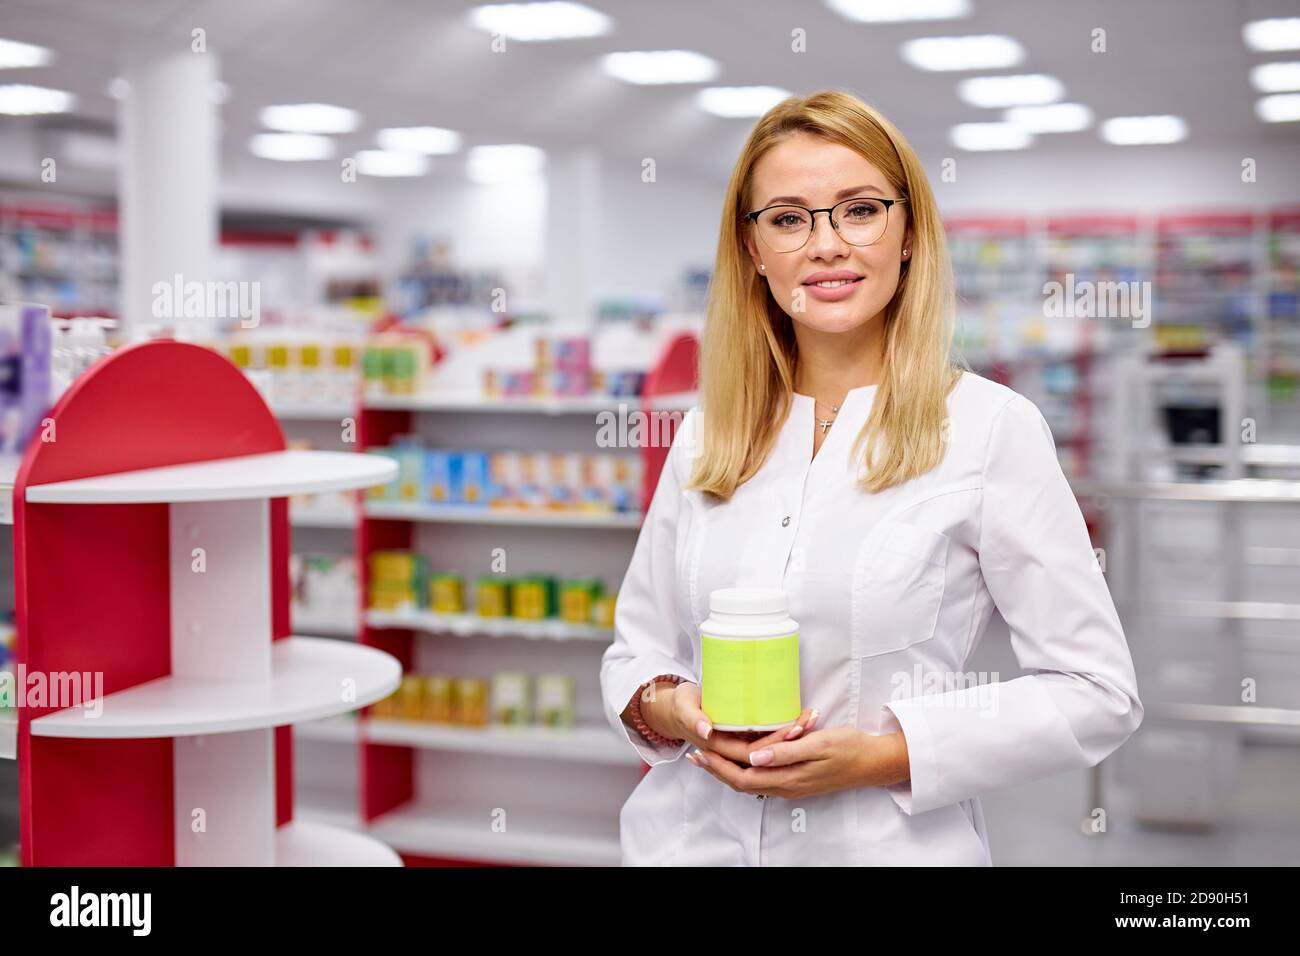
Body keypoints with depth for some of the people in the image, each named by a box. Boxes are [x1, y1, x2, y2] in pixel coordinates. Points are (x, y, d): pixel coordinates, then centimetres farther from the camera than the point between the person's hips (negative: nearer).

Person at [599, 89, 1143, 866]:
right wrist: (670, 709, -11)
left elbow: (1097, 693, -9)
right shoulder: (704, 436, 3)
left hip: (890, 842, -3)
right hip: (694, 837, 4)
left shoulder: (992, 427, -9)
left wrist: (884, 756, -18)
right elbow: (635, 649, 11)